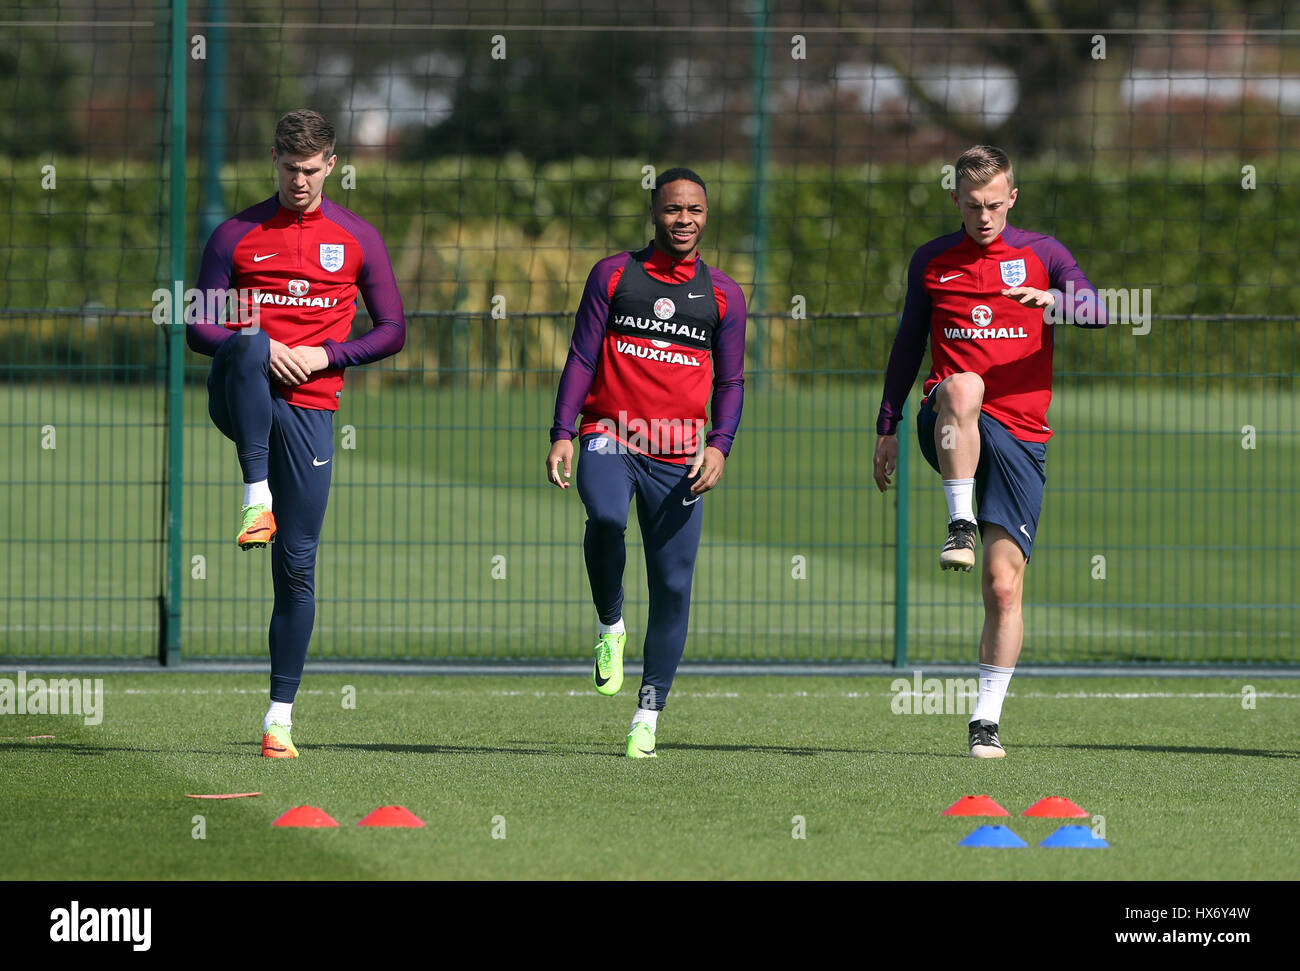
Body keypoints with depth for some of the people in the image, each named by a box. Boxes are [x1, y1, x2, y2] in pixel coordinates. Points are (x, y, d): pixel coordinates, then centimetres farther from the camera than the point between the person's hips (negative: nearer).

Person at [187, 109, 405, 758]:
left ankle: (280, 713, 5)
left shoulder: (358, 239, 9)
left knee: (297, 564, -2)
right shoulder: (237, 236, 7)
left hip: (309, 406, 1)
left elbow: (391, 331, 10)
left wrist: (325, 355, -6)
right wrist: (261, 349, -13)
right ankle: (256, 494, -41)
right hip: (240, 403, -1)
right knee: (249, 345, -38)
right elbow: (200, 329, 6)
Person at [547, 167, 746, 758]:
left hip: (677, 457, 2)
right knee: (605, 518, -33)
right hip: (607, 437, -2)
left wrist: (719, 446, -5)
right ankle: (610, 626, -8)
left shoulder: (723, 295, 10)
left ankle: (649, 712, 10)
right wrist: (562, 435, -5)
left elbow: (730, 382, 13)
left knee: (672, 585, -2)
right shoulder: (613, 276, 7)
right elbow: (582, 359, 6)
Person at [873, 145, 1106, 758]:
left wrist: (1054, 301, -29)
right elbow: (908, 344, 21)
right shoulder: (931, 262, 12)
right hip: (951, 430, 0)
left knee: (1004, 586, -5)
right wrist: (887, 427, 18)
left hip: (1019, 436, 0)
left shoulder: (1040, 254, 6)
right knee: (962, 386, -39)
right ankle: (961, 524, -33)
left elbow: (1097, 312, -8)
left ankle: (987, 719, 4)